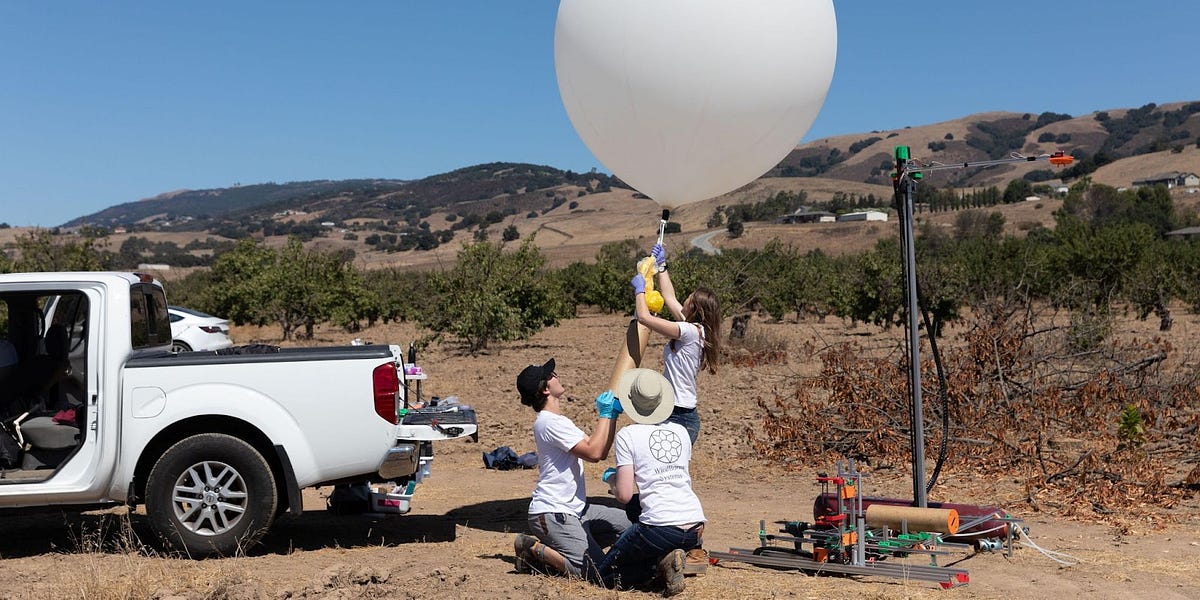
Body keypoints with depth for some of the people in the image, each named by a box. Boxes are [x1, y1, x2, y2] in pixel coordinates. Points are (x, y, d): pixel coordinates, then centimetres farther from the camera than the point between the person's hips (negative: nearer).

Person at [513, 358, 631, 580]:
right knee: (597, 571, -19)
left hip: (576, 509, 10)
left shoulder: (559, 420, 17)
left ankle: (560, 549, 10)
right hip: (551, 514, -10)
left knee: (630, 524, 10)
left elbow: (600, 452, 13)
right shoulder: (549, 422, -16)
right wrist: (606, 414, -14)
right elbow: (594, 453, -23)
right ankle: (534, 549, -2)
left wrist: (612, 415, 3)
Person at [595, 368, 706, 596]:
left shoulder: (627, 435, -1)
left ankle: (662, 564, -7)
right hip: (696, 528, 6)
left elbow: (624, 495, -6)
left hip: (660, 525, -6)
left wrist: (613, 481, 15)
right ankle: (668, 560, 3)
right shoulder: (680, 431, 14)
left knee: (605, 575, 14)